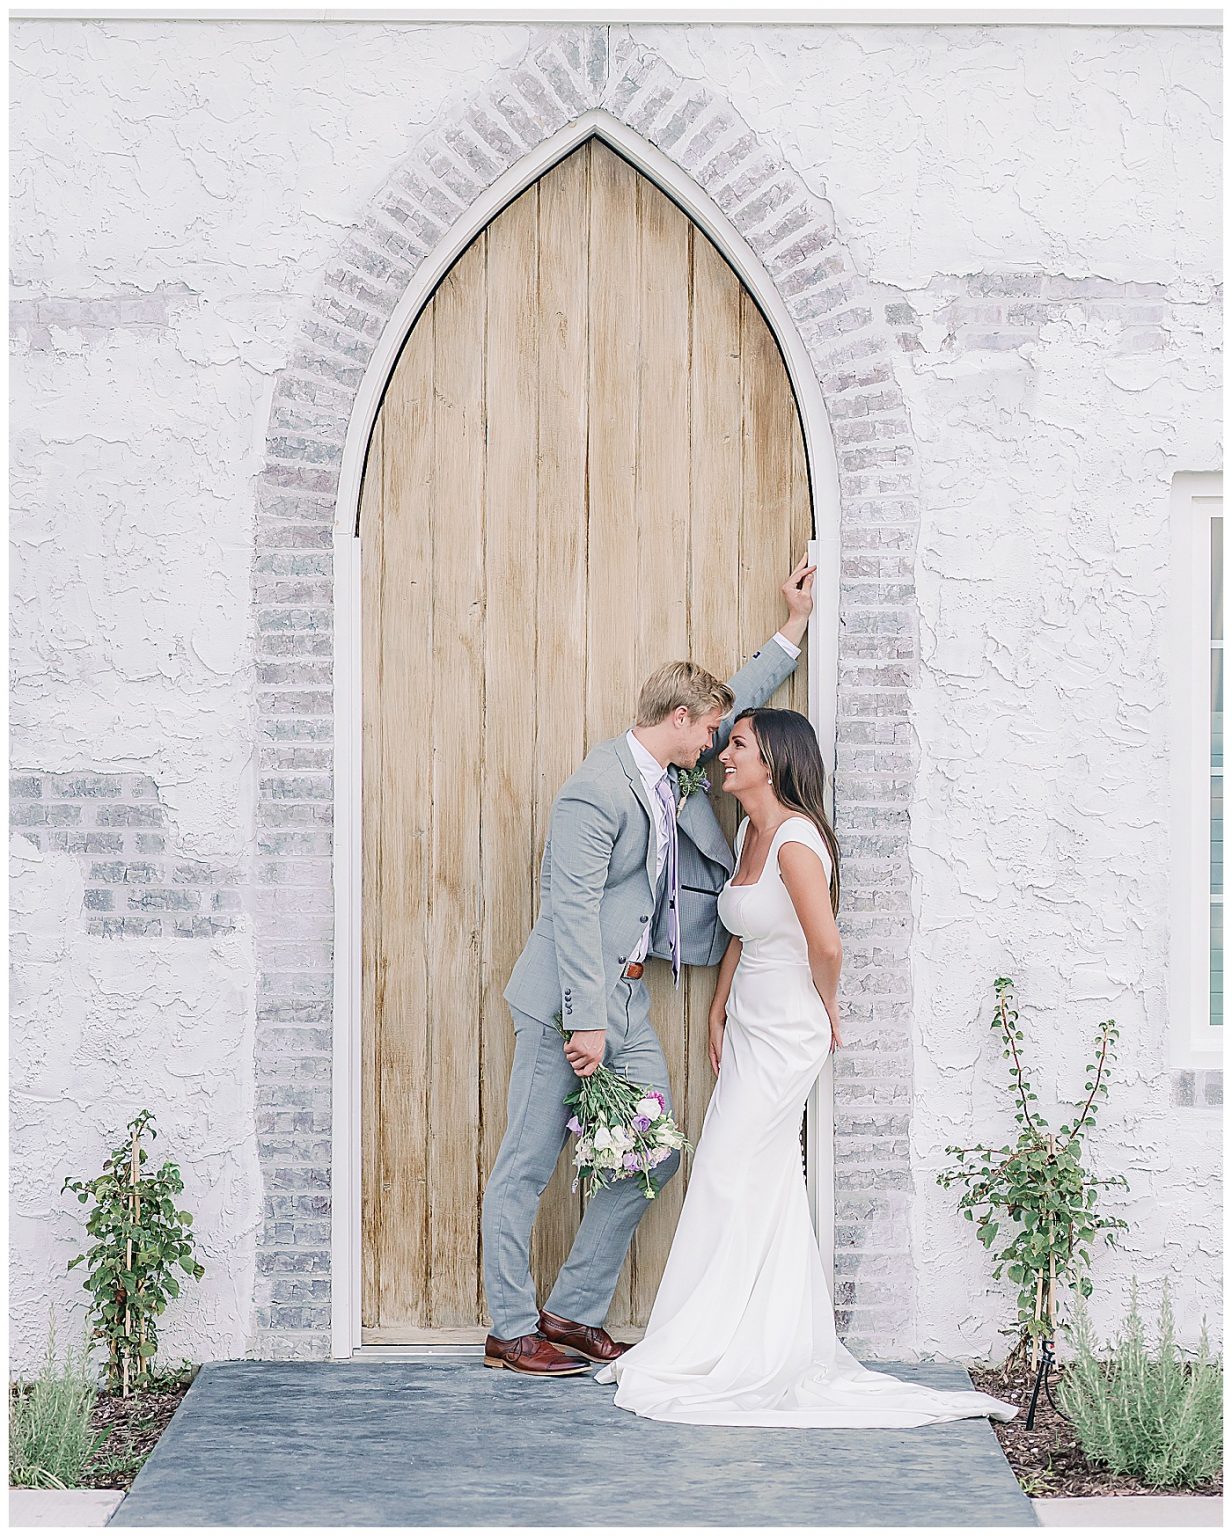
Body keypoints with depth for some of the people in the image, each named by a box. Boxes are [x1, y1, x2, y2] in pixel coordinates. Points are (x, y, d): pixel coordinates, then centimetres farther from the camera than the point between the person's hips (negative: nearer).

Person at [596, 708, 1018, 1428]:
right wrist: (719, 1011, 19)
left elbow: (826, 945, -26)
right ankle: (781, 1342, 20)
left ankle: (702, 1351, 4)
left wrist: (828, 1013, -10)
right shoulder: (751, 833, 9)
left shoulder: (795, 838, -21)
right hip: (749, 1026, 9)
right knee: (768, 1186, 12)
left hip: (787, 1032, -9)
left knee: (728, 1178, -4)